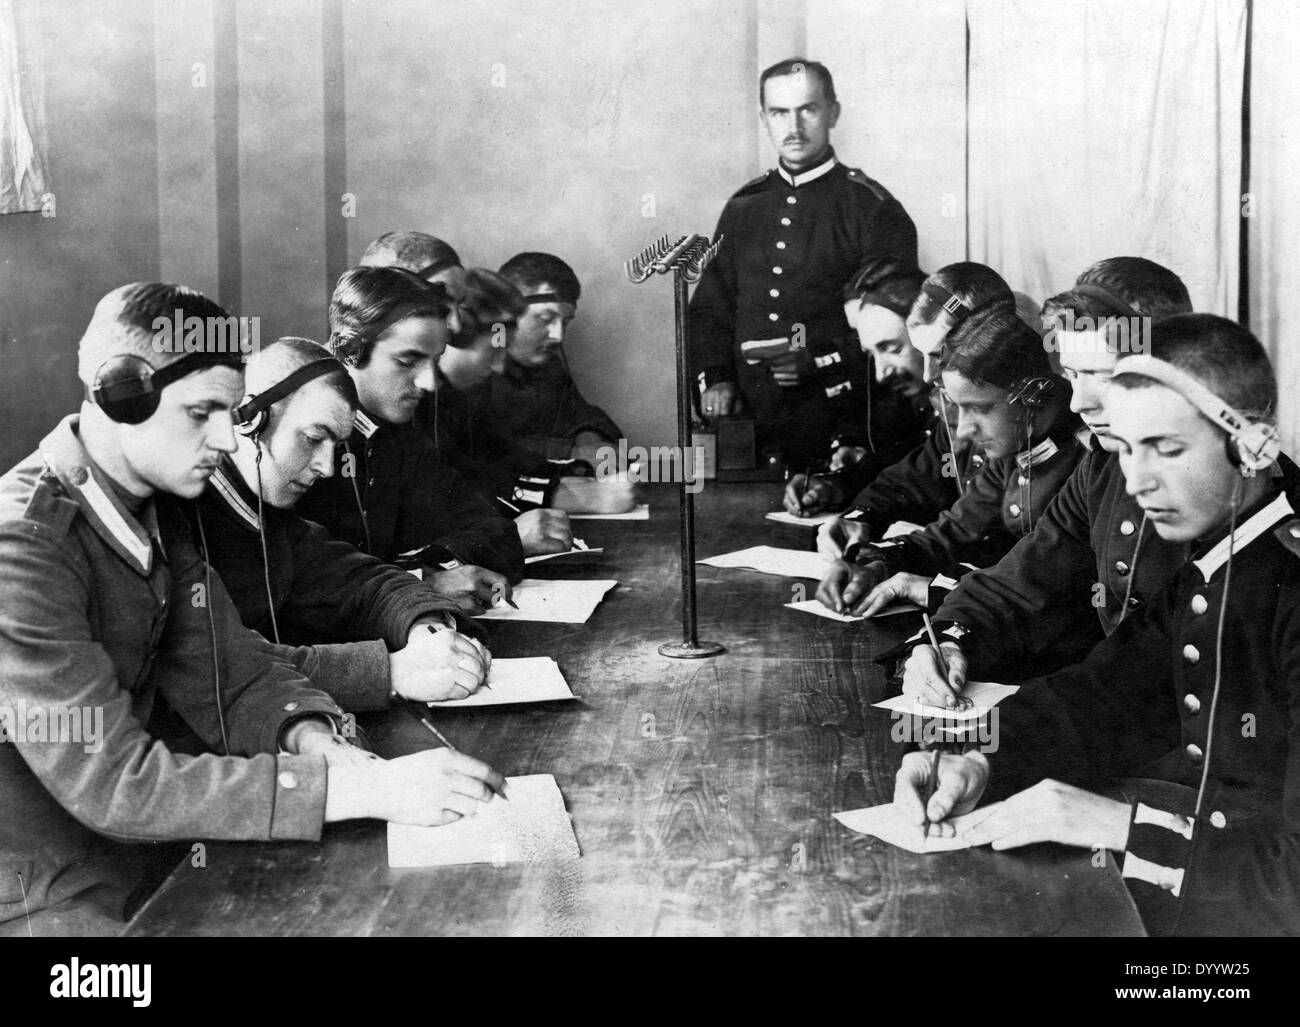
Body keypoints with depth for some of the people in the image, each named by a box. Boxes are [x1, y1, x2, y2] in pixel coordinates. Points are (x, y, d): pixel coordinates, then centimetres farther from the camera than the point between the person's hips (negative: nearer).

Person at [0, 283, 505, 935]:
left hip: (140, 855, 7)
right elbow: (110, 781, -28)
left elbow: (229, 673, 3)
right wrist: (358, 789, -31)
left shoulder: (159, 513, 2)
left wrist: (314, 742, -18)